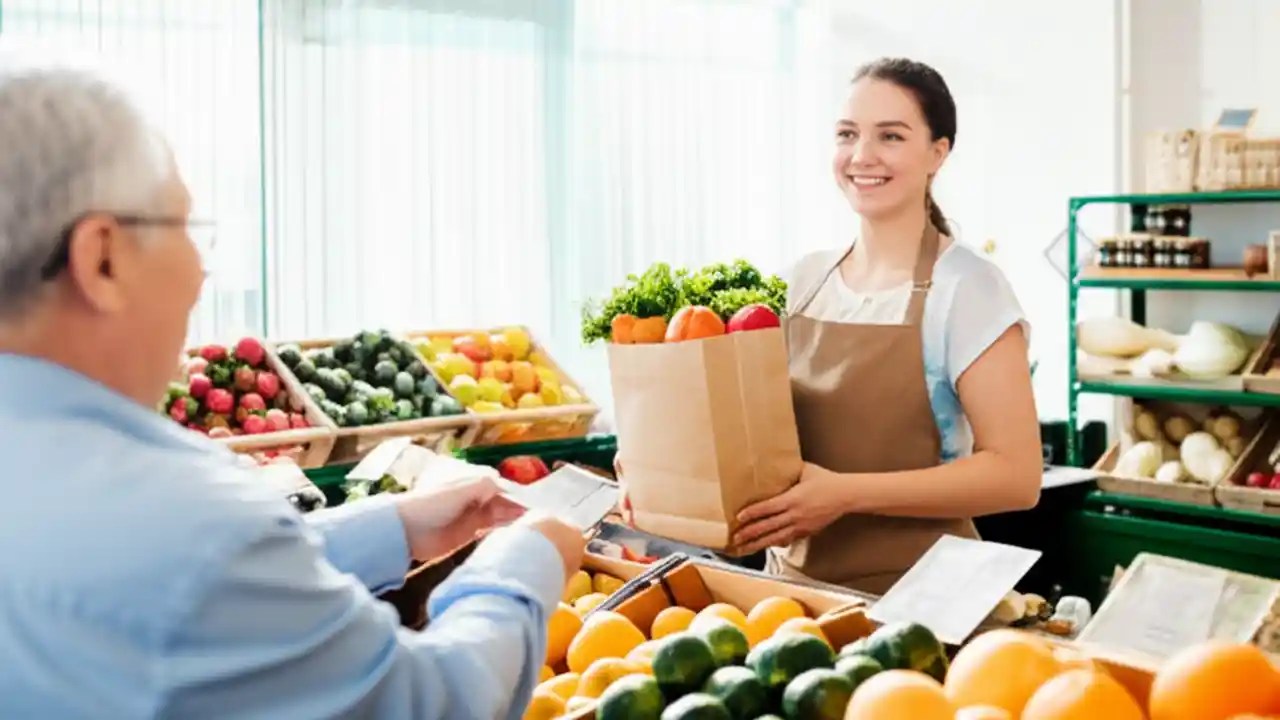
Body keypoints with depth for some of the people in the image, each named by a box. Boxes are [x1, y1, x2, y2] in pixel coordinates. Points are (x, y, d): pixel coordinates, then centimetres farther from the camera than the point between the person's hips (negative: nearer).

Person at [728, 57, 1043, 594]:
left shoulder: (966, 286, -13)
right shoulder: (804, 279, 3)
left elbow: (1015, 474, -17)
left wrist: (847, 493, -24)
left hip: (914, 591, -5)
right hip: (792, 579, 5)